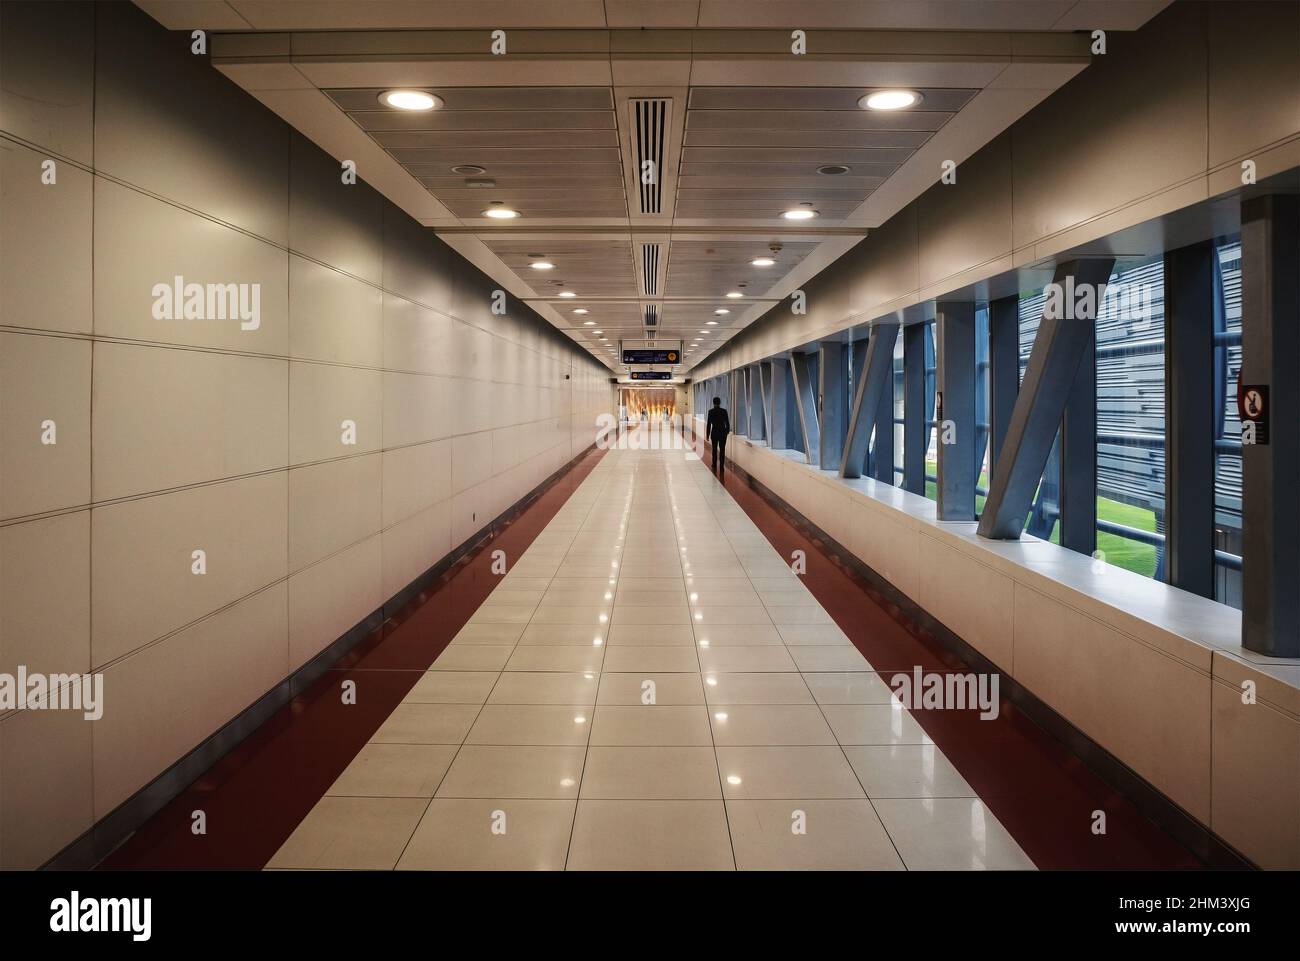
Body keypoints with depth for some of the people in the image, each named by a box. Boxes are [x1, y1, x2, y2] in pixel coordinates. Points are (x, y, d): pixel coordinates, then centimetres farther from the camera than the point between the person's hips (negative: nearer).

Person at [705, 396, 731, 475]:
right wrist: (727, 430, 16)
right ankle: (721, 467, 1)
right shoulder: (724, 411, -7)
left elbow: (708, 424, -7)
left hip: (714, 432, 0)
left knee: (714, 449, 16)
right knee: (722, 450, 4)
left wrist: (707, 435, -1)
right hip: (722, 432, 0)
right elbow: (727, 422, -2)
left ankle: (714, 465, 20)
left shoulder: (711, 412, -8)